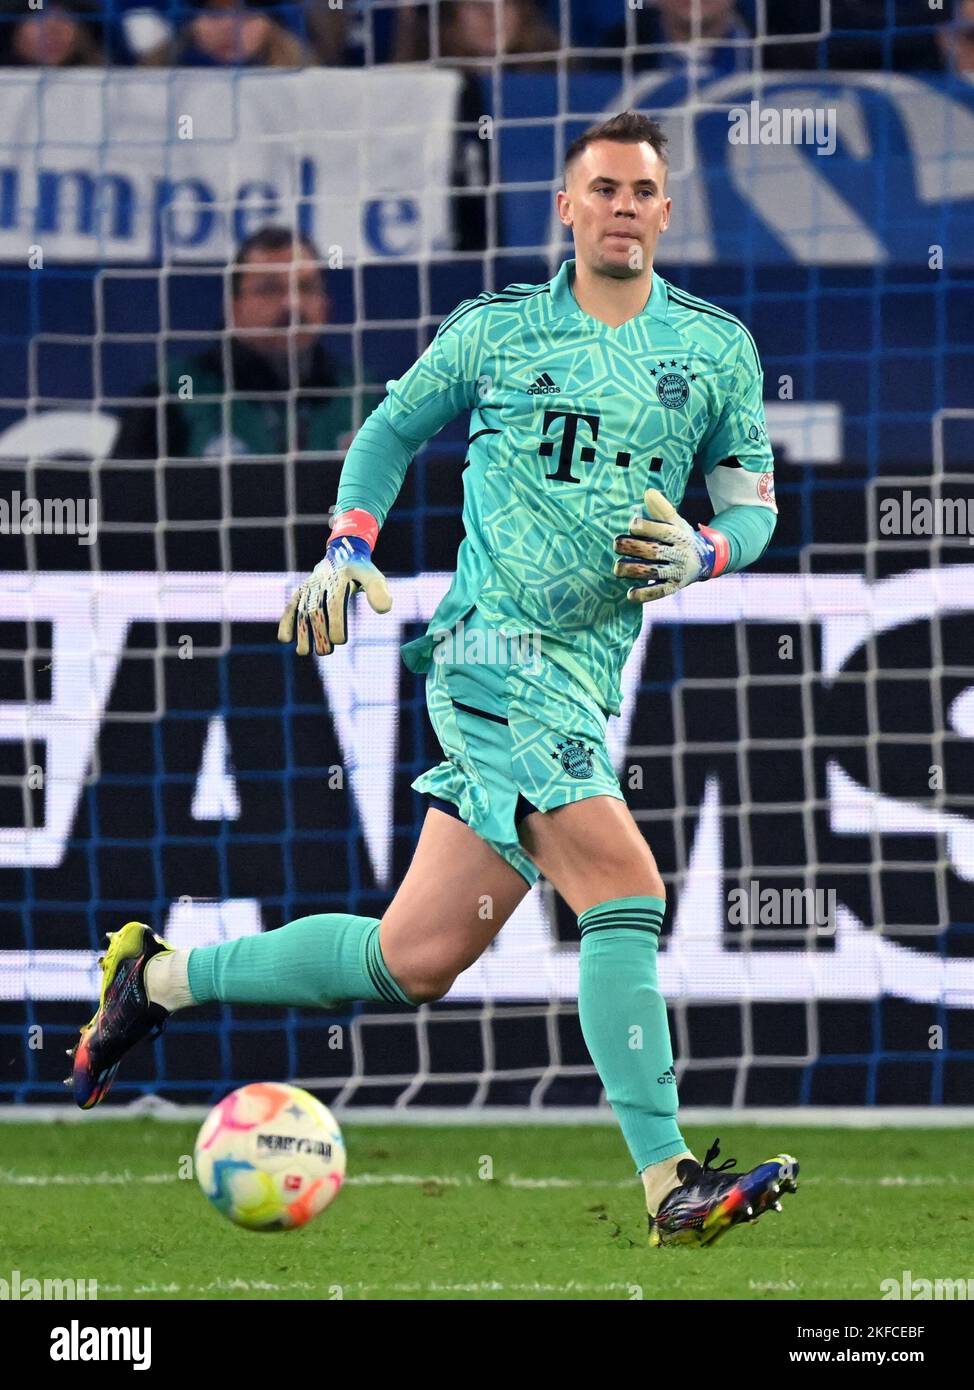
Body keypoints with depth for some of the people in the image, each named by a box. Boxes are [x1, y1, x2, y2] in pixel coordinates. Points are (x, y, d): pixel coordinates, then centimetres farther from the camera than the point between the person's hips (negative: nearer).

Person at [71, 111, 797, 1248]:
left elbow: (754, 504, 16)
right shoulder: (494, 330, 6)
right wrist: (346, 551, 4)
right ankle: (670, 1184, -28)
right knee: (623, 885, -25)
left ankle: (161, 977, 24)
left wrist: (701, 554, -6)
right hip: (496, 643, -5)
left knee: (412, 961, 4)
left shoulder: (717, 349, 11)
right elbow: (390, 432, 19)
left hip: (587, 676, 5)